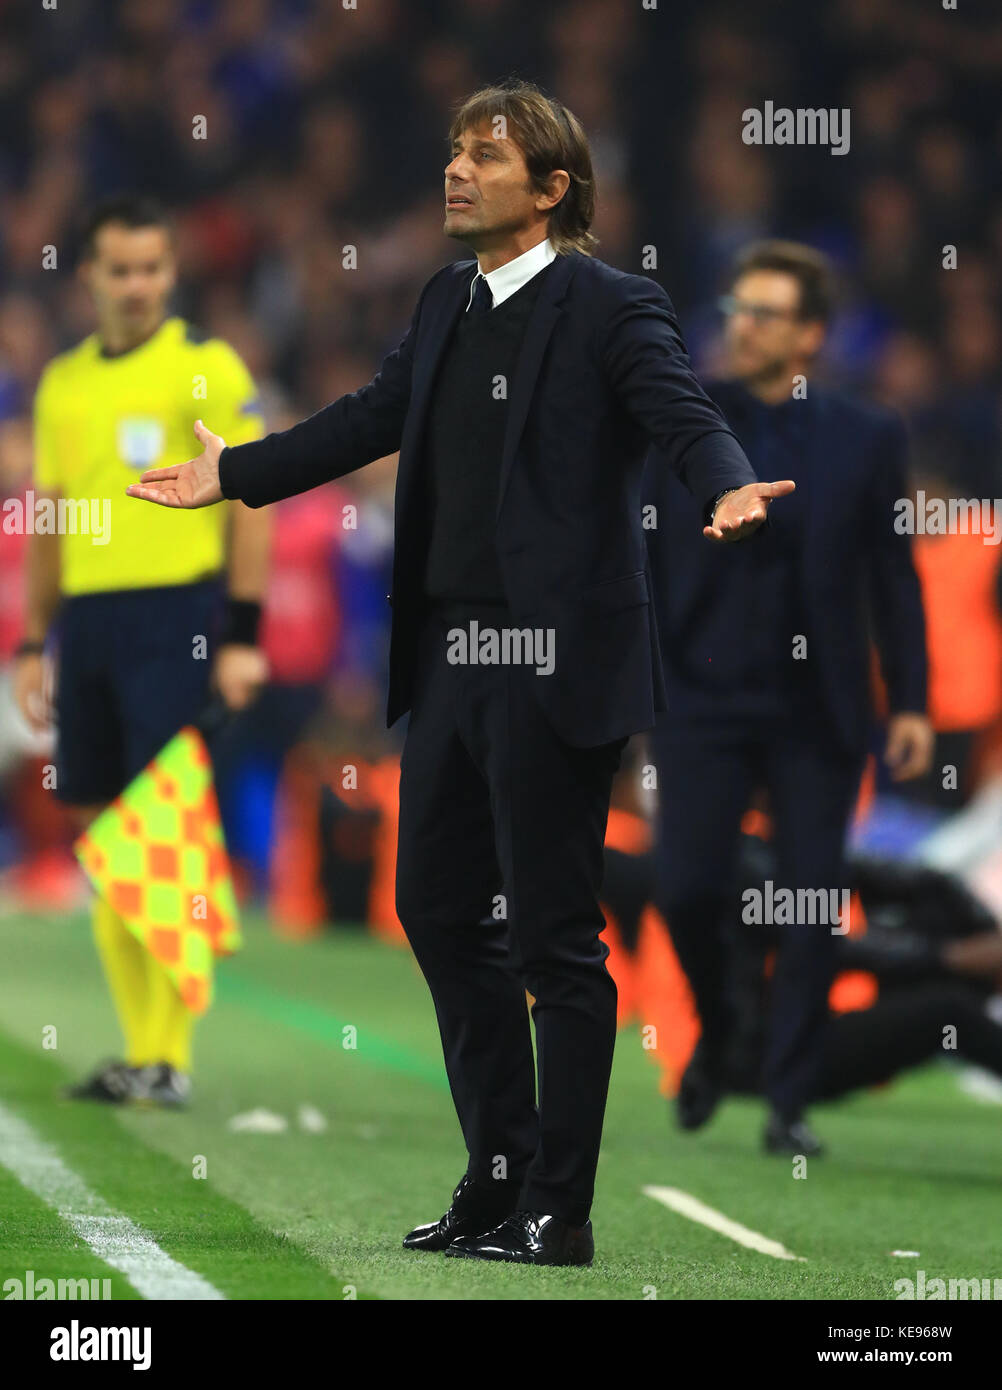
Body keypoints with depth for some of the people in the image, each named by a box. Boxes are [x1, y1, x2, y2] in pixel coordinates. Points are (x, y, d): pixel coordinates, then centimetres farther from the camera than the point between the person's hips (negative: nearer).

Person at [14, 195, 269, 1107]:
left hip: (174, 616, -6)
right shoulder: (63, 382, 15)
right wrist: (34, 646, 16)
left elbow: (250, 505, -4)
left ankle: (171, 1057, -10)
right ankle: (140, 1046, 12)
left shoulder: (207, 367, -2)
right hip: (87, 620, 6)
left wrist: (244, 638, -10)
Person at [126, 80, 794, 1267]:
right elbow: (375, 417, 25)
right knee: (439, 906, 14)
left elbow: (686, 419, -19)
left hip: (554, 667, -8)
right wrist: (234, 475, 32)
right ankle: (501, 1172, 26)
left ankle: (556, 1211, 5)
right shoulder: (448, 303, 13)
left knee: (554, 935, -2)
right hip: (453, 657, 8)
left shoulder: (608, 307, -9)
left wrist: (726, 490, -41)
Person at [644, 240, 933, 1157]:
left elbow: (895, 575, 4)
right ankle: (715, 1034, 24)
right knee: (688, 890, -5)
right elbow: (639, 554, 4)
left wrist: (911, 701, -1)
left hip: (819, 711, 0)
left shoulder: (867, 438, 2)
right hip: (704, 699, 0)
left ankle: (790, 1104, 6)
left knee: (813, 909, -2)